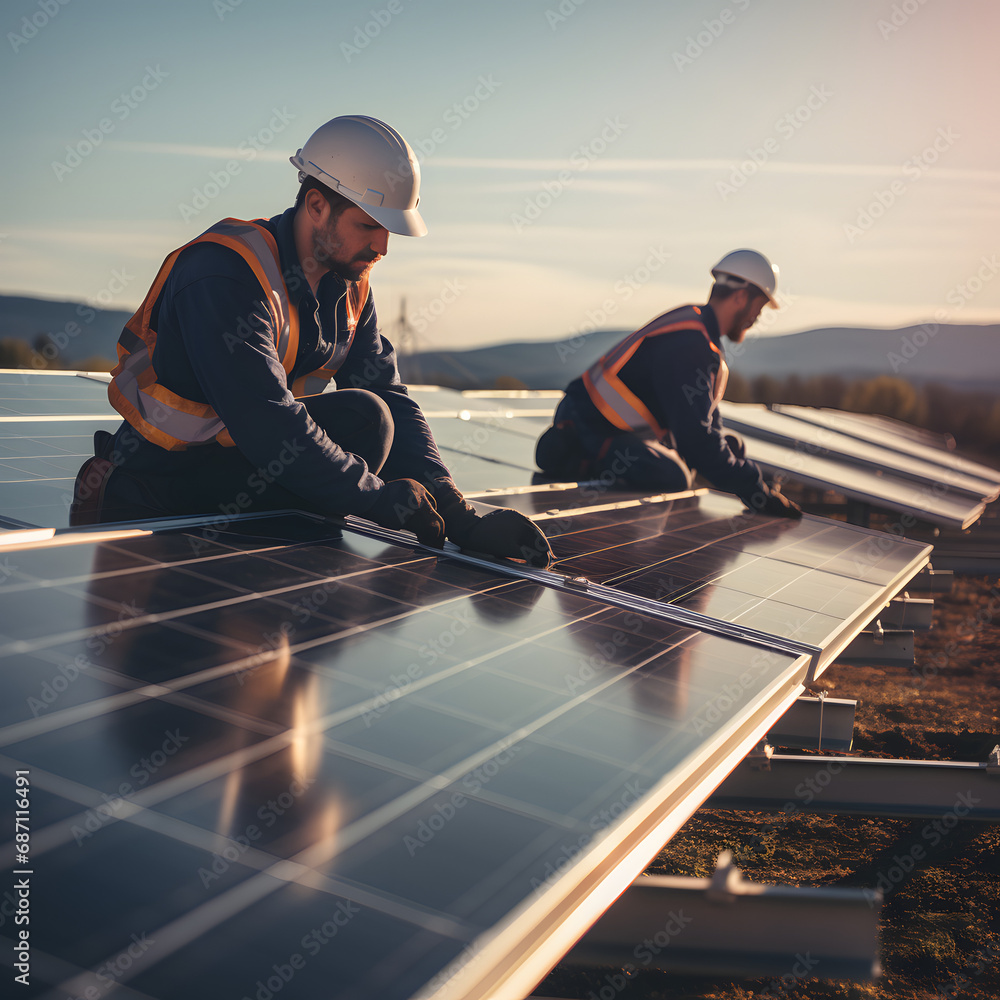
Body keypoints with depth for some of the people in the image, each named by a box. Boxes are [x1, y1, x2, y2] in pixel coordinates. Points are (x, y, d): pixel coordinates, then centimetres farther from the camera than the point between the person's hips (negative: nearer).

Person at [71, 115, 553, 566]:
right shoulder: (223, 273, -23)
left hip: (244, 461, 7)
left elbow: (392, 399, -2)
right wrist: (378, 497, -27)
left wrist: (459, 517, -16)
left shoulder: (350, 287, 2)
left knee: (366, 417, -13)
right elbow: (266, 424, -31)